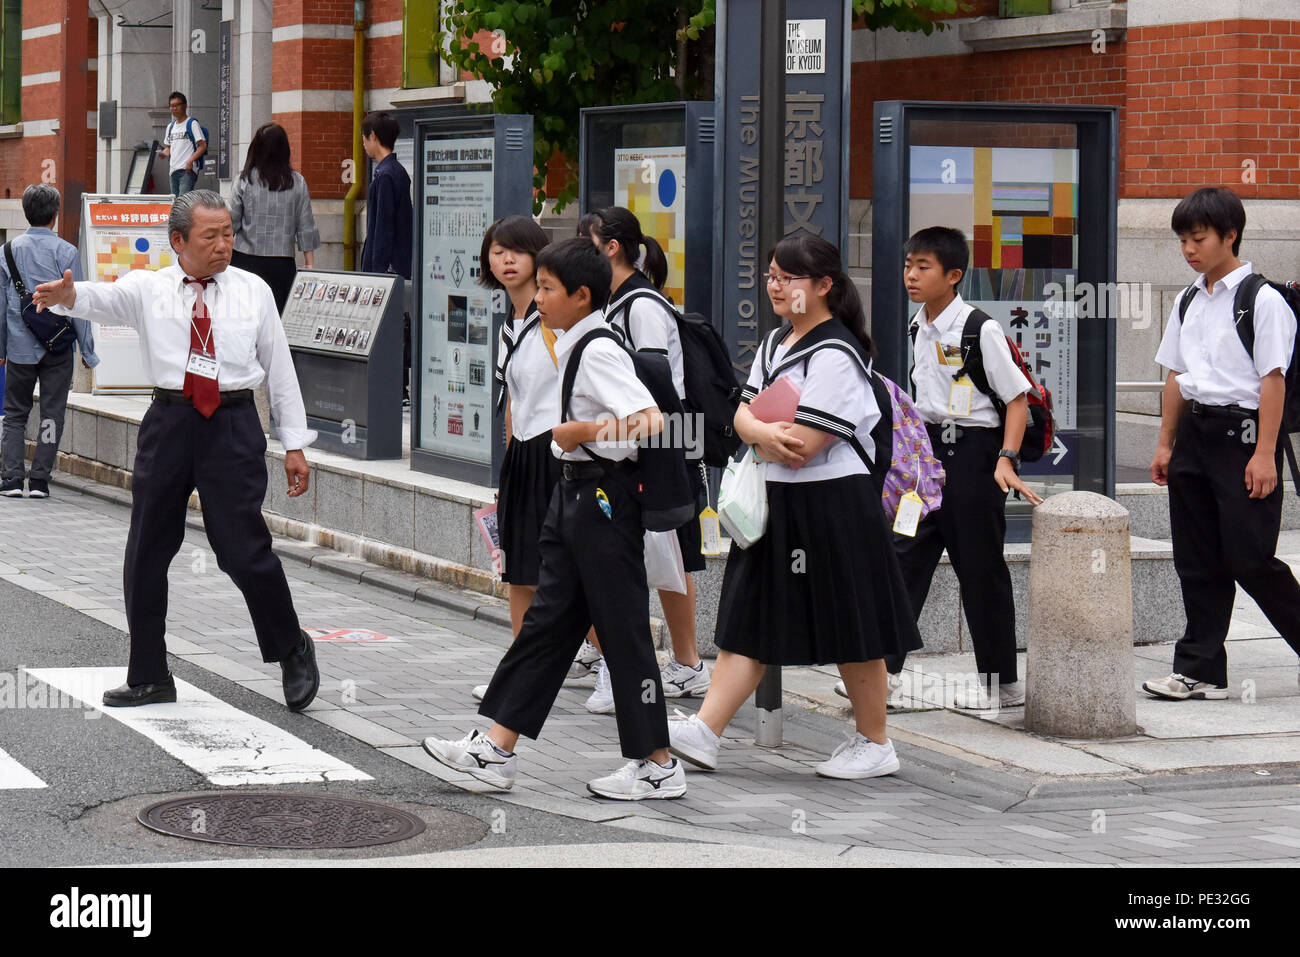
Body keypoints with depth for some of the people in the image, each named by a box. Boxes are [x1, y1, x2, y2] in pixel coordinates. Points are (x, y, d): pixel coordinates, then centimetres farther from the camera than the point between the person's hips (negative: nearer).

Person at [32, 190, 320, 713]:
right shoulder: (149, 288, 4)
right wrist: (68, 296, -39)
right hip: (169, 422, 2)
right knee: (145, 554, 7)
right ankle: (149, 677, 20)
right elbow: (103, 299, -14)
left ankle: (293, 651, 15)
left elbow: (280, 367, 7)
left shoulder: (253, 291, 5)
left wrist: (295, 443, 5)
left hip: (233, 426, -2)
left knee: (245, 551, -8)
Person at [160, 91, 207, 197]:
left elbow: (203, 146, -7)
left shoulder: (192, 124, -2)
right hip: (174, 170, 7)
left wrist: (190, 160, -20)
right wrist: (164, 153, 2)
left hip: (187, 170, -7)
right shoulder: (170, 127, 19)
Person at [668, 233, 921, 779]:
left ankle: (875, 744, 16)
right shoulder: (777, 342, 13)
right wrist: (766, 432, -15)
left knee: (851, 634, 3)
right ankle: (705, 732, 1)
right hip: (776, 505, 9)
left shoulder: (835, 355, -16)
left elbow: (801, 447, -21)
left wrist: (757, 435, -3)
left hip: (830, 508, -9)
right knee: (749, 619, 4)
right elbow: (745, 412, 8)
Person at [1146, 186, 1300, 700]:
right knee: (1196, 560, 8)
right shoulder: (1189, 301, 13)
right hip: (1194, 431, 7)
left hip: (1242, 431, -7)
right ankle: (1200, 670, 14)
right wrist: (1166, 443, 16)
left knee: (1250, 559, -7)